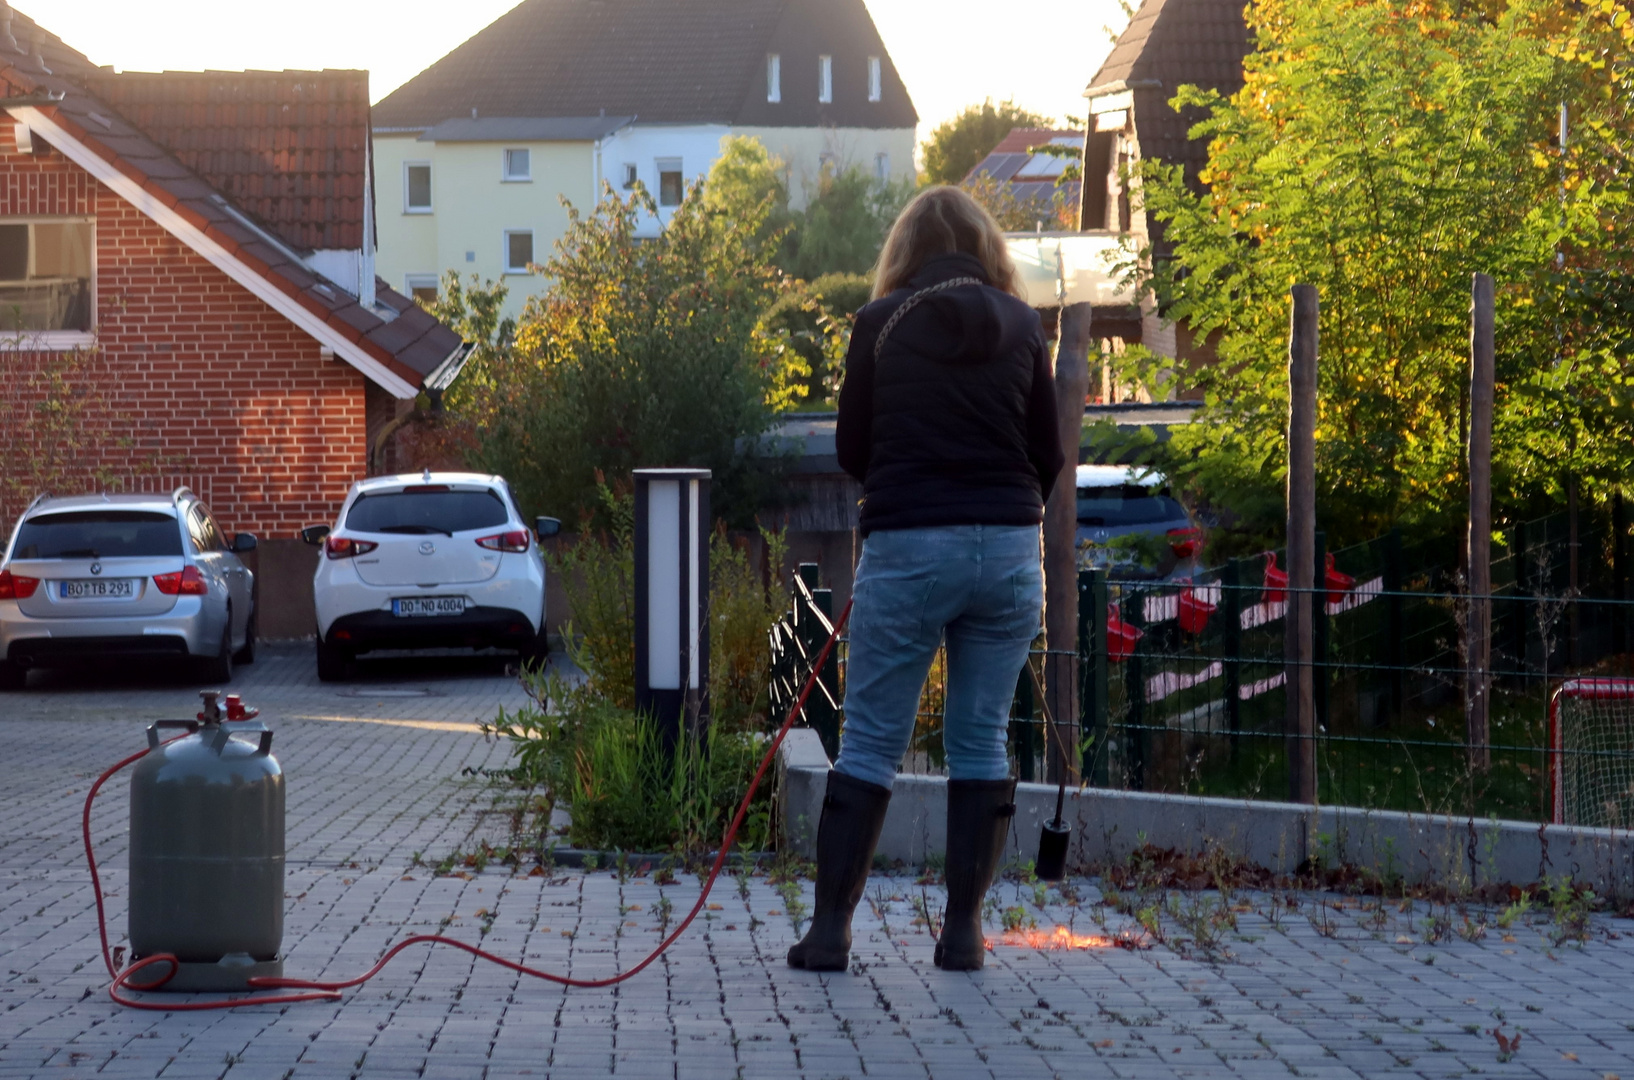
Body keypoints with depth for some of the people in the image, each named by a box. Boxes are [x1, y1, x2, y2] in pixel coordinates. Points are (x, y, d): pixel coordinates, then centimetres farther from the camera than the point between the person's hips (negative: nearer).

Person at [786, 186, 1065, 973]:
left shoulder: (882, 323, 1)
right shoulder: (1019, 325, 6)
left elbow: (852, 450, 6)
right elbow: (1048, 456, 9)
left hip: (906, 547, -2)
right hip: (1008, 552, 2)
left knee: (870, 741, 3)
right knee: (981, 740, 8)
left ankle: (830, 929, 0)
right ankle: (964, 931, 6)